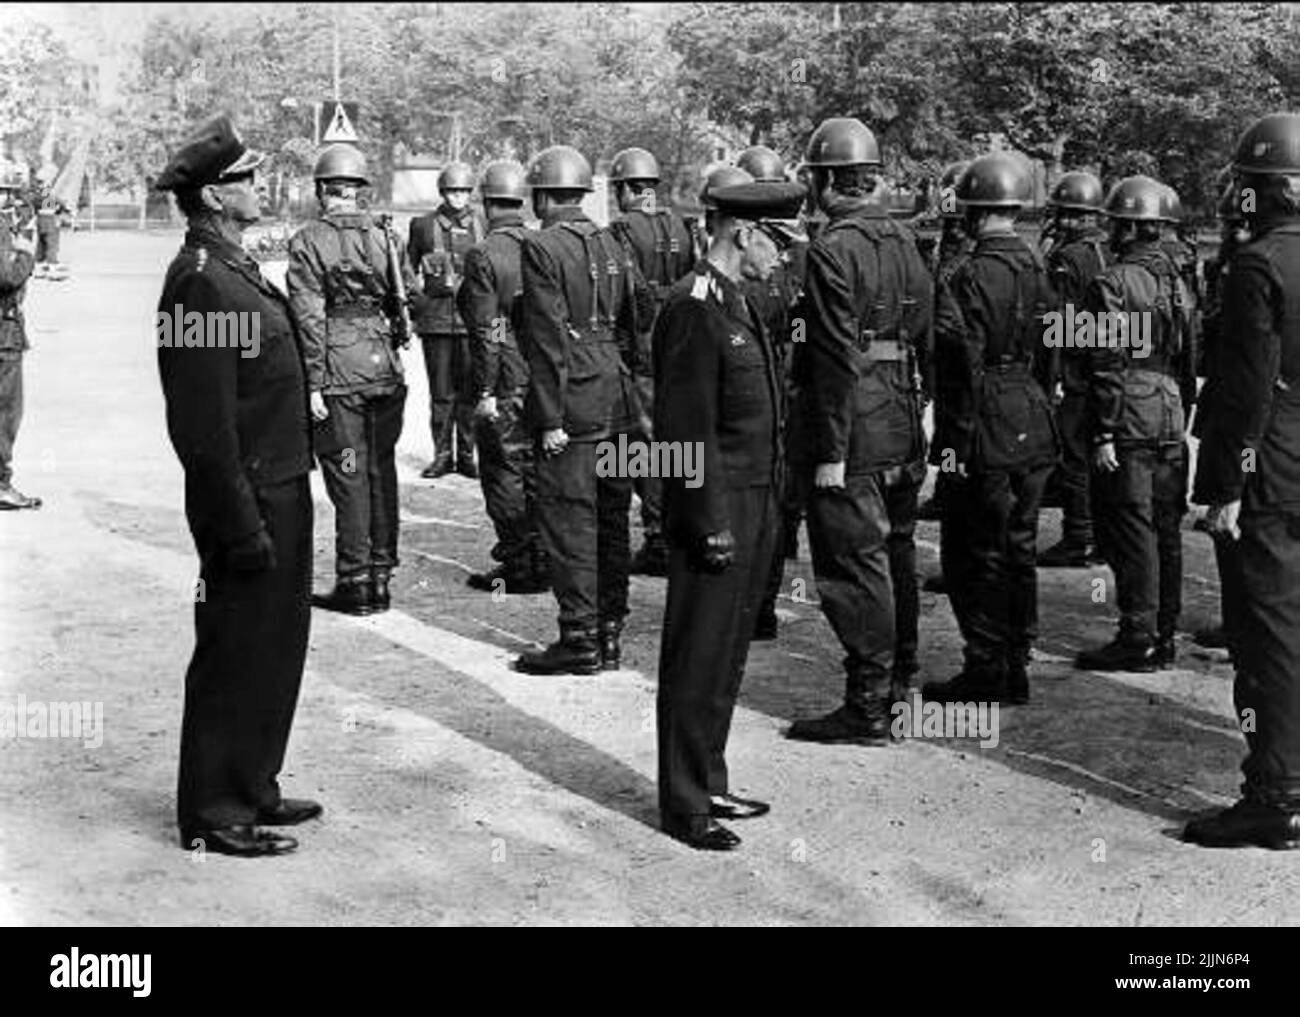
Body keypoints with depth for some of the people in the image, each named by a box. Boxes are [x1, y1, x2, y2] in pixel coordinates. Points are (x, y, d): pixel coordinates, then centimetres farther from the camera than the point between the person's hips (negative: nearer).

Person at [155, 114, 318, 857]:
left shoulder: (236, 268, 13)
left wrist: (284, 503, 18)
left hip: (281, 490, 10)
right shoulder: (201, 282, -18)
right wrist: (242, 524, -21)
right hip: (247, 499, -10)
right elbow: (205, 424, -22)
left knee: (276, 647, 18)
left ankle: (253, 788, 32)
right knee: (234, 655, 1)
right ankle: (213, 814, 14)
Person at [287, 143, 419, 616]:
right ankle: (381, 575, 18)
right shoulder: (384, 237, 6)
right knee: (382, 471, 12)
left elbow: (309, 317, -12)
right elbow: (411, 298, 7)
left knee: (348, 476, 1)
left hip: (338, 370, -4)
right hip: (385, 365, 4)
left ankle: (355, 582, 6)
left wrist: (313, 384, -11)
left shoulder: (308, 241, -7)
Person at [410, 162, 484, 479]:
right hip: (436, 319, 0)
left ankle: (466, 455, 11)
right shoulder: (423, 225, 6)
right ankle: (442, 455, 11)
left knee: (470, 392, 2)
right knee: (441, 393, 3)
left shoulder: (483, 226, 8)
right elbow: (408, 271, 13)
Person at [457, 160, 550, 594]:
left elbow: (488, 331, -16)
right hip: (544, 380, 6)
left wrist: (485, 391, -12)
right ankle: (542, 562, 21)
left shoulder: (484, 256, -12)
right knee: (537, 471, 14)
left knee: (505, 476, 3)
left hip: (506, 384, -6)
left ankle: (518, 569, 7)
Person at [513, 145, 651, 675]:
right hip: (618, 399, 7)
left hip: (574, 403, -7)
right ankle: (609, 632, 20)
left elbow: (548, 338, -15)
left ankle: (580, 639, 1)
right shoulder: (610, 243, 12)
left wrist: (550, 418, -15)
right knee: (611, 518, 12)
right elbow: (645, 312, 13)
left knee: (569, 518, -2)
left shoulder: (541, 248, -10)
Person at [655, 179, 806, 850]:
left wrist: (763, 515, 16)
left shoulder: (737, 304, 15)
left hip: (753, 509, 10)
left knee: (727, 656, 17)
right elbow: (688, 432, -19)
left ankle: (708, 784, 29)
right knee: (697, 662, 0)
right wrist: (712, 524, -19)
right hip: (718, 511, -10)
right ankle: (685, 806, 11)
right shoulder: (693, 309, -16)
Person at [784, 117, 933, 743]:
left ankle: (868, 707, 0)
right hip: (902, 427, 9)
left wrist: (831, 451, -19)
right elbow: (928, 338, 14)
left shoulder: (833, 251, -15)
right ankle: (899, 681, 33)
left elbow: (838, 359, -20)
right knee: (894, 553, 19)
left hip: (853, 433, -9)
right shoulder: (904, 244, 10)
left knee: (854, 564, -4)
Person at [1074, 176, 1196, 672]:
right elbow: (1189, 359, 16)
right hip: (1170, 420, 8)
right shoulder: (1176, 281, 13)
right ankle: (1164, 636, 18)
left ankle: (1137, 641, -2)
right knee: (1165, 530, 11)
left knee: (1130, 533, -4)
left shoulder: (1111, 284, -11)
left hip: (1129, 423, -7)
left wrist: (1103, 435, -15)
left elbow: (1108, 366, -16)